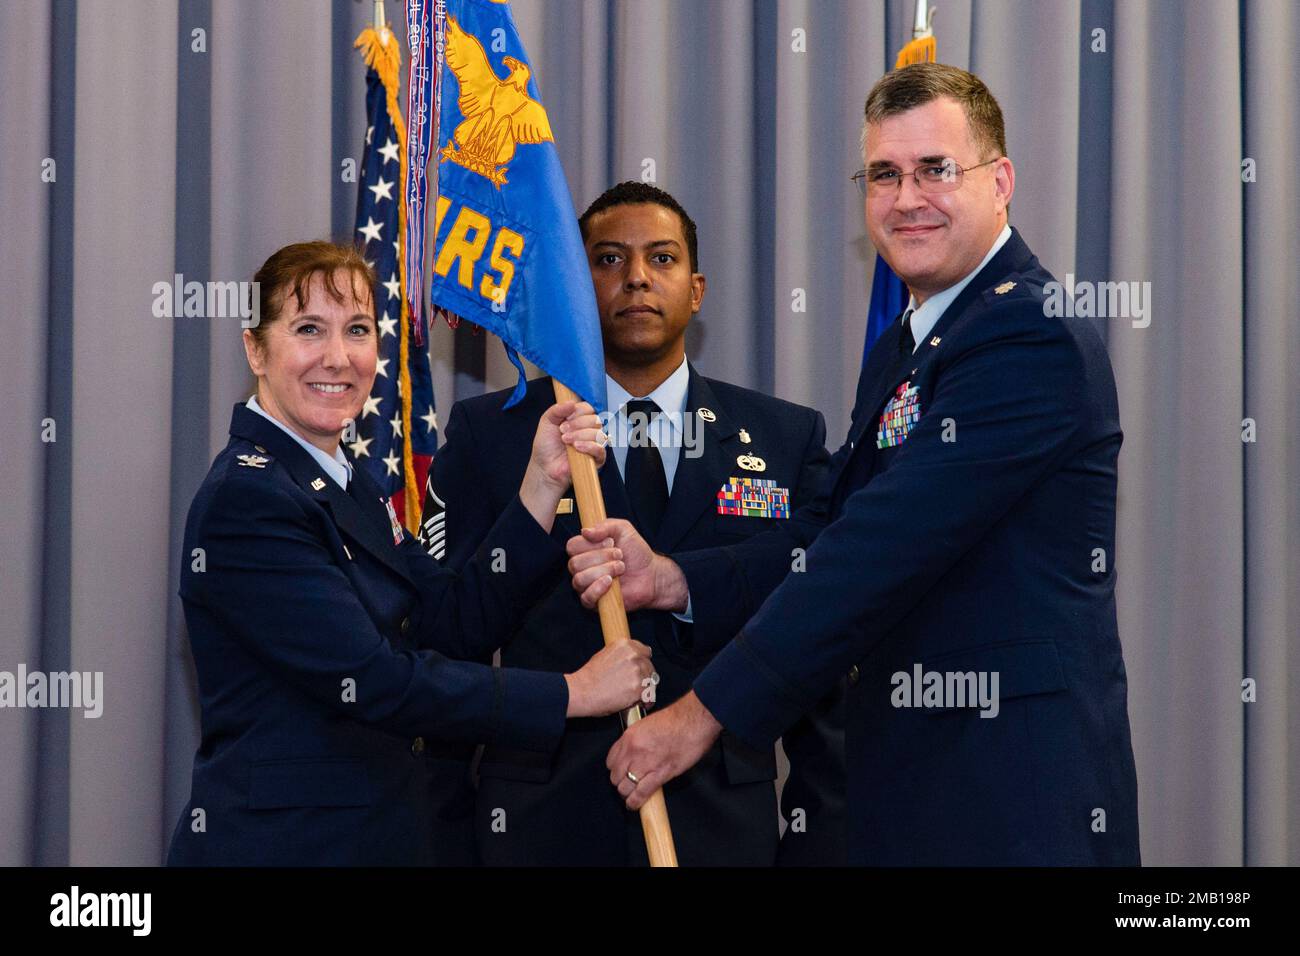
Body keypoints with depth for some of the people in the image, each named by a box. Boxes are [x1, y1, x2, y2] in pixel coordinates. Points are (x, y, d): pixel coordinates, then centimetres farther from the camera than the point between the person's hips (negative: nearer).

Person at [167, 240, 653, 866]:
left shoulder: (343, 484, 11)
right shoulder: (245, 498, -17)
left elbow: (457, 622, 0)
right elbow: (373, 683, -22)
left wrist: (544, 480, -8)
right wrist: (573, 693, -17)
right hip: (275, 843, -8)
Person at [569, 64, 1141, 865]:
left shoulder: (1031, 334, -15)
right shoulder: (900, 351, 17)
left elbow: (886, 547, -20)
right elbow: (831, 536, 10)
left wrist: (706, 712, -18)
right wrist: (671, 580, -8)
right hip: (903, 772, 8)